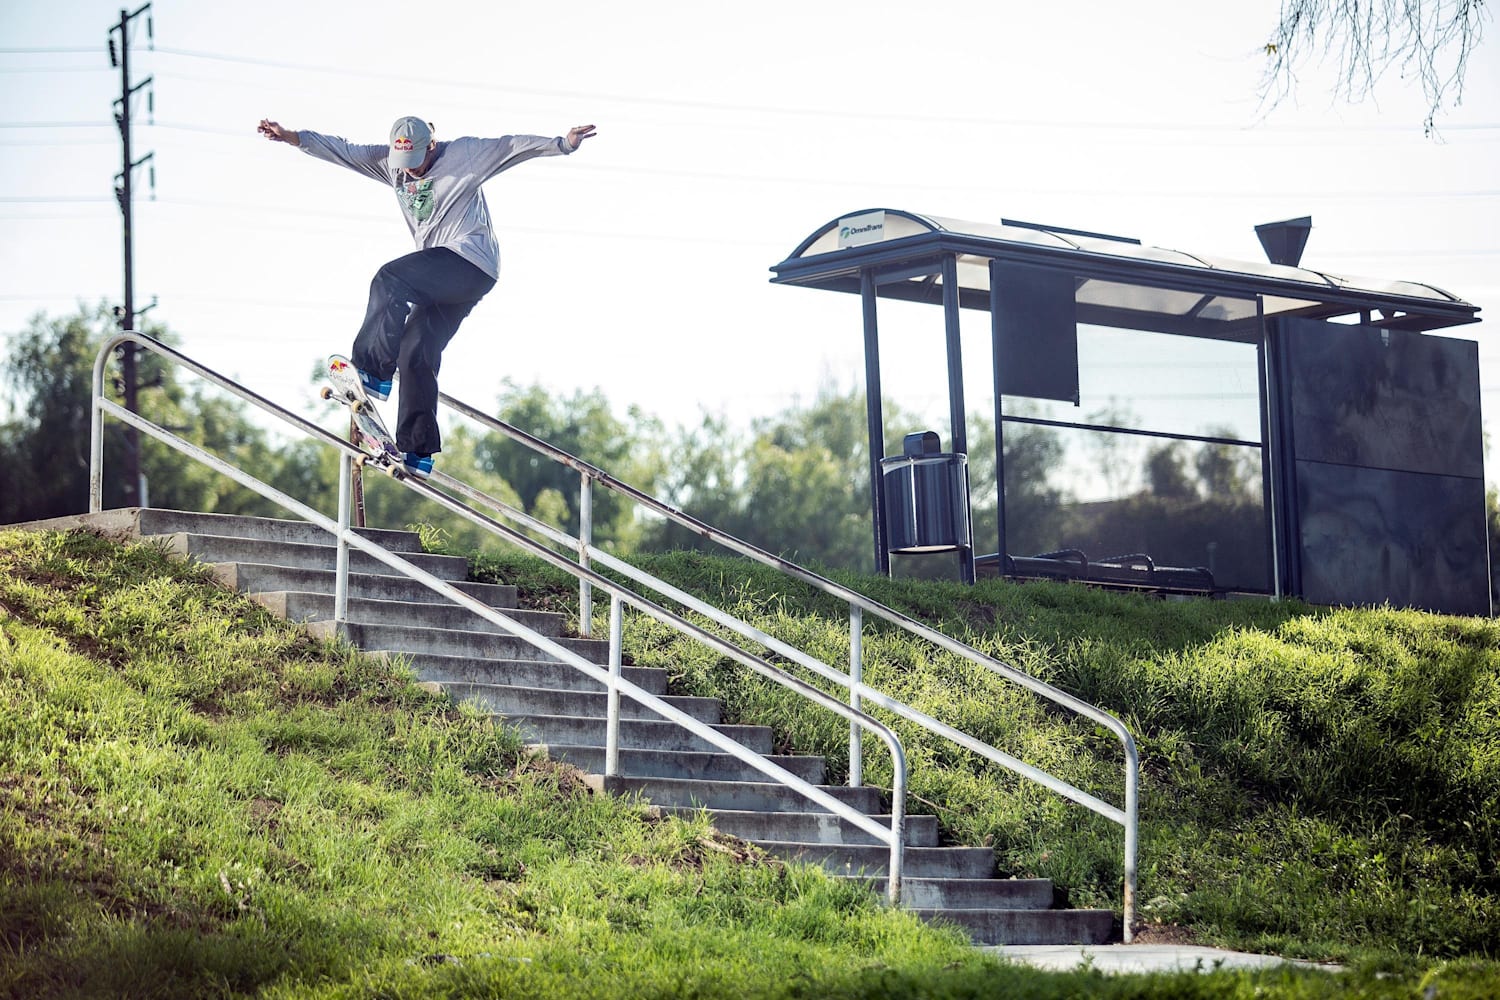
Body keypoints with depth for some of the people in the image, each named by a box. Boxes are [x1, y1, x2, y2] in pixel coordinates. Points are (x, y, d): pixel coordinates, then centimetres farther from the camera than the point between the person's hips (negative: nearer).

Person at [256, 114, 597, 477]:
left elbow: (516, 146, -5)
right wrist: (293, 137, 0)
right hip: (441, 277, 8)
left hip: (472, 265, -8)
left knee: (389, 280, -26)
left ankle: (373, 371, -25)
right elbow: (342, 150, 9)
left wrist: (563, 144, -18)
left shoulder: (465, 154, -2)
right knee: (415, 355, 0)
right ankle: (418, 450, 1)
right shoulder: (391, 163, 12)